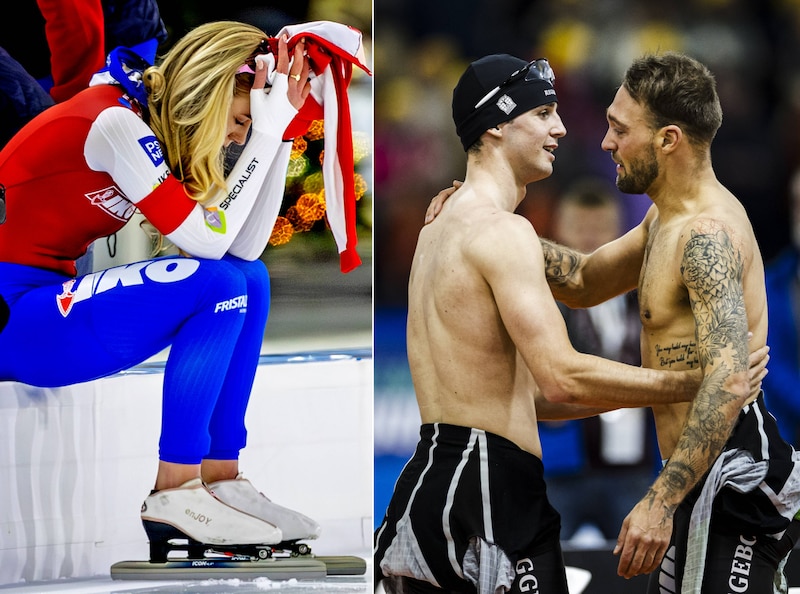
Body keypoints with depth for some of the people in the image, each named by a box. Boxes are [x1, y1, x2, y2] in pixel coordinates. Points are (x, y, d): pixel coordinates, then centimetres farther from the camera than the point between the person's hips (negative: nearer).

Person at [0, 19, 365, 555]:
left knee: (250, 280, 1)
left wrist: (280, 131, -2)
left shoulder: (159, 127, 10)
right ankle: (174, 491, -17)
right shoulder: (113, 121, -19)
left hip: (57, 303, 10)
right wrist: (264, 134, -19)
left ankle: (219, 479, -1)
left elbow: (245, 247, 2)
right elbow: (208, 238, -24)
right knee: (218, 285, -22)